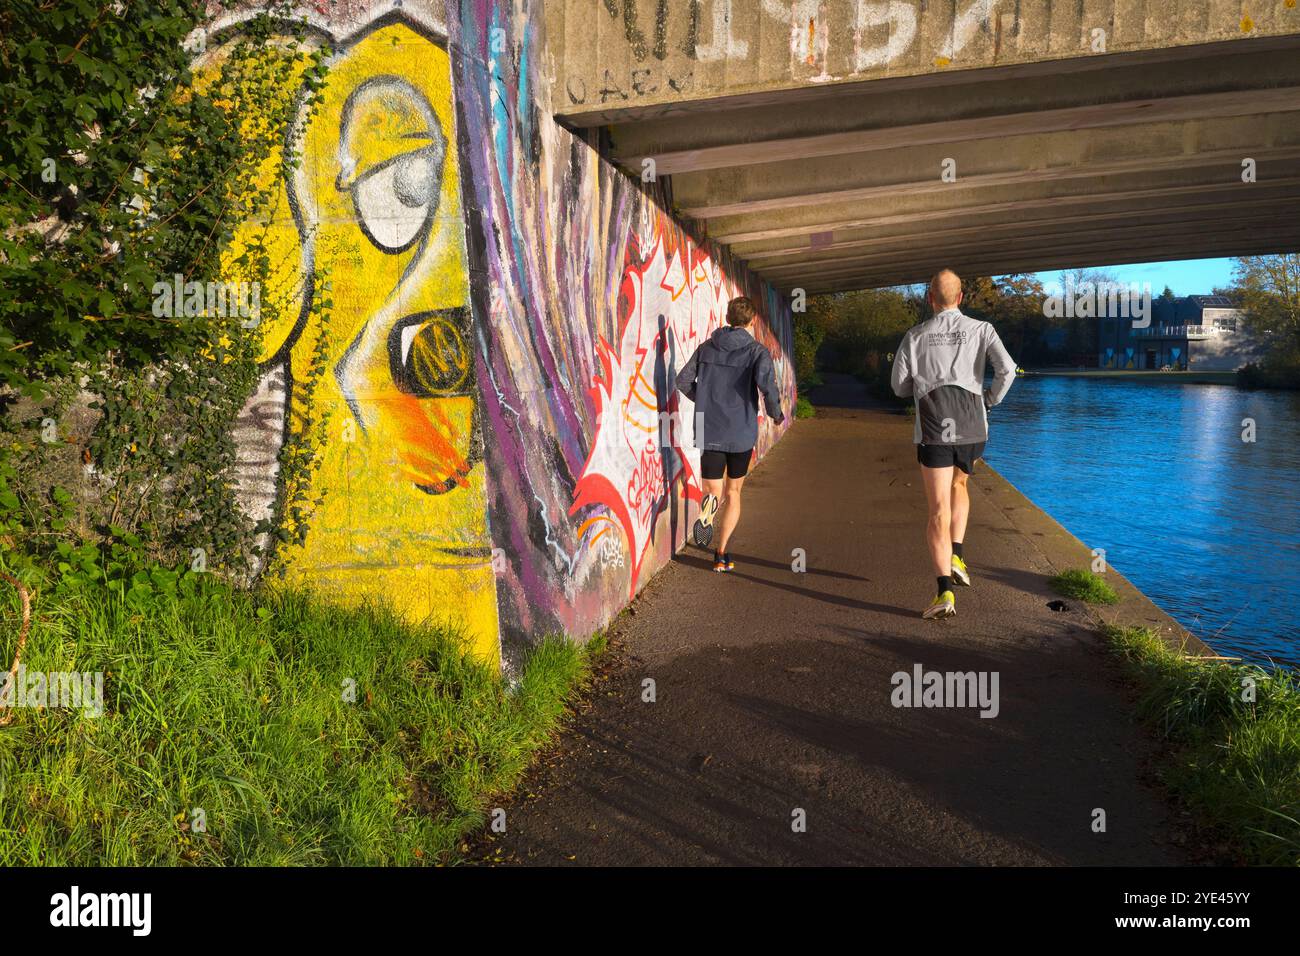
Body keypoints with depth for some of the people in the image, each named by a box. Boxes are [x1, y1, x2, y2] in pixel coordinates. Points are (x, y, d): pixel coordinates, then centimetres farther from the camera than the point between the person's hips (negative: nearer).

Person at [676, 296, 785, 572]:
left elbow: (683, 381, 7)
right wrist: (776, 413, -4)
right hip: (742, 434, -1)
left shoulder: (707, 348, 6)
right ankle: (722, 554, 14)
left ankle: (708, 509, -32)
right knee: (733, 492, 17)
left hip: (709, 433, 1)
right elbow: (767, 383, -22)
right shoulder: (756, 350, -5)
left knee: (715, 493, 6)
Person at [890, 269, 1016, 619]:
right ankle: (956, 557, 15)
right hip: (971, 427, 1)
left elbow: (899, 386, 10)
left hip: (933, 430, -1)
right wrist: (989, 401, 10)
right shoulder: (981, 330, 7)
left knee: (938, 512, -2)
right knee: (958, 485, 30)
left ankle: (945, 592, -13)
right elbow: (1007, 370, -7)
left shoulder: (915, 335, 8)